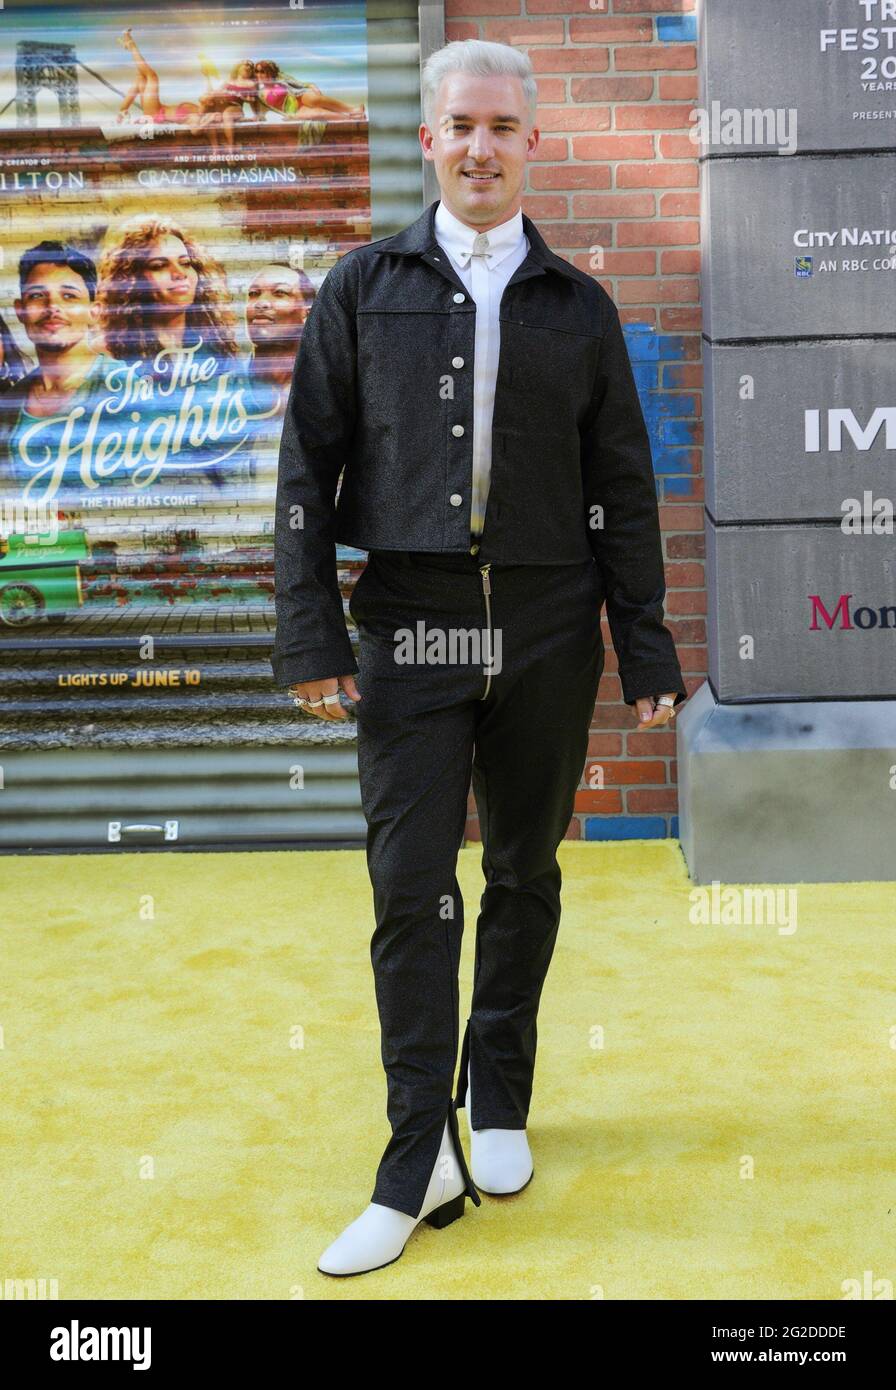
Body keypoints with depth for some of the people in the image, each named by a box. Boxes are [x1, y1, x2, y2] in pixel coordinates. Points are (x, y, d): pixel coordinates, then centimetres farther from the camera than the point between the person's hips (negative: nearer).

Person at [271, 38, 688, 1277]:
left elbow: (625, 489, 9)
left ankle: (499, 1104, 28)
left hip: (547, 631, 2)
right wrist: (309, 632, -5)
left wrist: (646, 651, 5)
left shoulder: (579, 308, 9)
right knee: (411, 890, -5)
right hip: (409, 628, -1)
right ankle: (420, 1162, 4)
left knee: (525, 875, 11)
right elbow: (309, 464, 3)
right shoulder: (364, 288, 6)